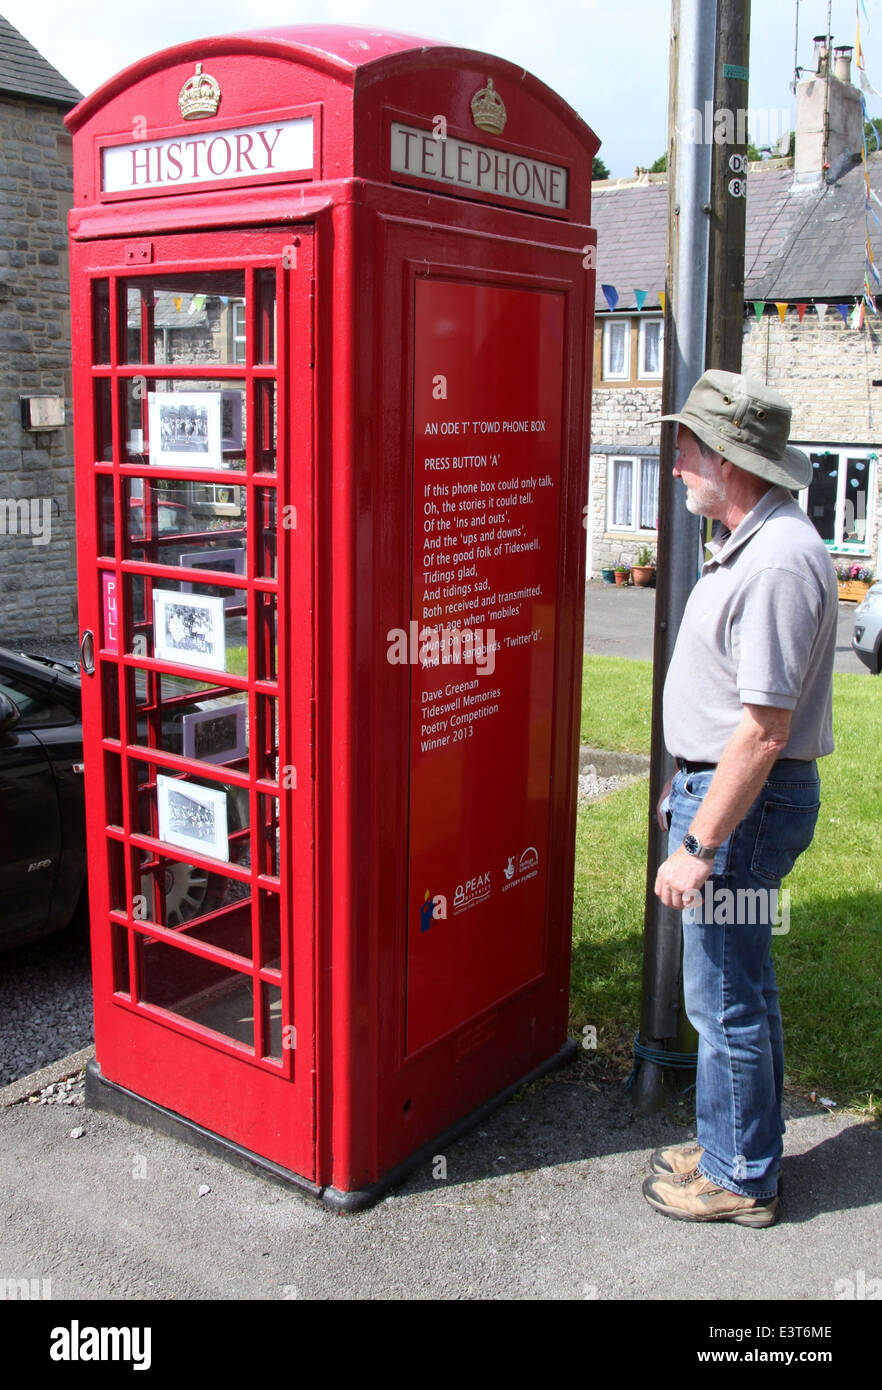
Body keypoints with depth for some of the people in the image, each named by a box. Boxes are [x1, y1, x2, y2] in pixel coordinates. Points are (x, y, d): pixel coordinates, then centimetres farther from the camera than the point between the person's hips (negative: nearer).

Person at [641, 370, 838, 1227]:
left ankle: (738, 1179, 21)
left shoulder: (778, 563, -24)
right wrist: (687, 784, 24)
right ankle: (739, 1146, 37)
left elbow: (764, 730, -26)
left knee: (725, 996, 3)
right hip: (723, 785, 11)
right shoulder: (748, 543, 11)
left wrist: (698, 846, -23)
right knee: (740, 984, 20)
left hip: (745, 803, -11)